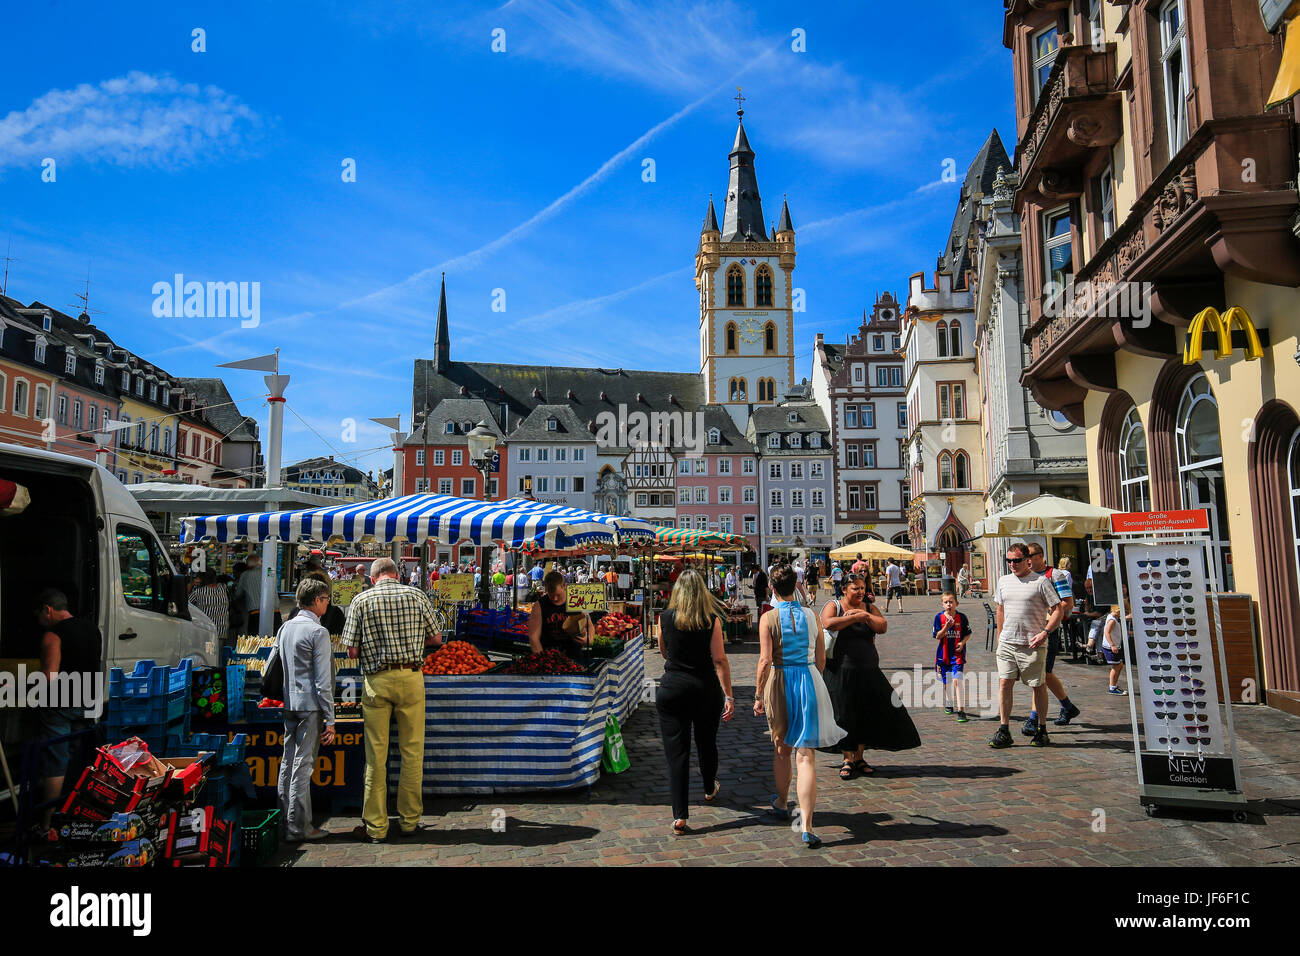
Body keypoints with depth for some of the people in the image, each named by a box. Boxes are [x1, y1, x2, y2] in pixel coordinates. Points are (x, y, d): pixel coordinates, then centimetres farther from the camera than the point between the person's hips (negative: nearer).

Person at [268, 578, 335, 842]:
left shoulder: (285, 627, 11)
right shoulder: (318, 632, -13)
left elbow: (270, 668, 17)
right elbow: (322, 681, -15)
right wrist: (330, 719, -11)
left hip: (289, 704, 8)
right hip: (310, 705, -8)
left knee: (287, 763, 13)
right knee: (303, 765, -3)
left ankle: (285, 822, 21)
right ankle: (299, 827, 2)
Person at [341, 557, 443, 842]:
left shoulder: (361, 600, -1)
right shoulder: (416, 595, 2)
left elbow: (352, 651, -2)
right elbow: (436, 638, 8)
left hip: (376, 680, 0)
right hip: (411, 678, 1)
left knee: (376, 755, 6)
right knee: (412, 751, 9)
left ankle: (375, 827, 14)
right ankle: (409, 820, 17)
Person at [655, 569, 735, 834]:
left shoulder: (665, 618, -3)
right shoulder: (712, 620, -7)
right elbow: (719, 659, -10)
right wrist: (728, 695, -8)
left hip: (671, 690, 0)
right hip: (705, 688, 1)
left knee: (676, 751, 2)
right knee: (706, 743, 22)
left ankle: (680, 816, -3)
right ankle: (709, 789, 47)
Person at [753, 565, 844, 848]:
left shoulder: (769, 618, -7)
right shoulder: (811, 615, 3)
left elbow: (765, 660, -14)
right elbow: (822, 659, 8)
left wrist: (758, 695, -7)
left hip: (780, 682, -1)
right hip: (810, 680, 1)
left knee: (781, 748, 20)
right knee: (806, 755, -1)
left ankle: (782, 803, 41)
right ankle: (806, 826, -8)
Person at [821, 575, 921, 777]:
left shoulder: (869, 608, 9)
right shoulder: (834, 606, -2)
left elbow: (883, 627, -6)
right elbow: (828, 624, -23)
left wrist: (865, 615, -18)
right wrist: (855, 617, -21)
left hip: (868, 672, 4)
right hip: (841, 672, -4)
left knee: (867, 715, 6)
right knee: (844, 715, 1)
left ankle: (859, 757, 21)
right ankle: (847, 759, 16)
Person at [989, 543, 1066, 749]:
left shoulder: (1040, 581, -4)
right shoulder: (1003, 581, 13)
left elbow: (1058, 610, -5)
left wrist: (1044, 632, -16)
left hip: (1032, 644, -4)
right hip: (1007, 642, 4)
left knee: (1039, 685, 6)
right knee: (1004, 683, -4)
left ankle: (1041, 731, 19)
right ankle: (1003, 731, -1)